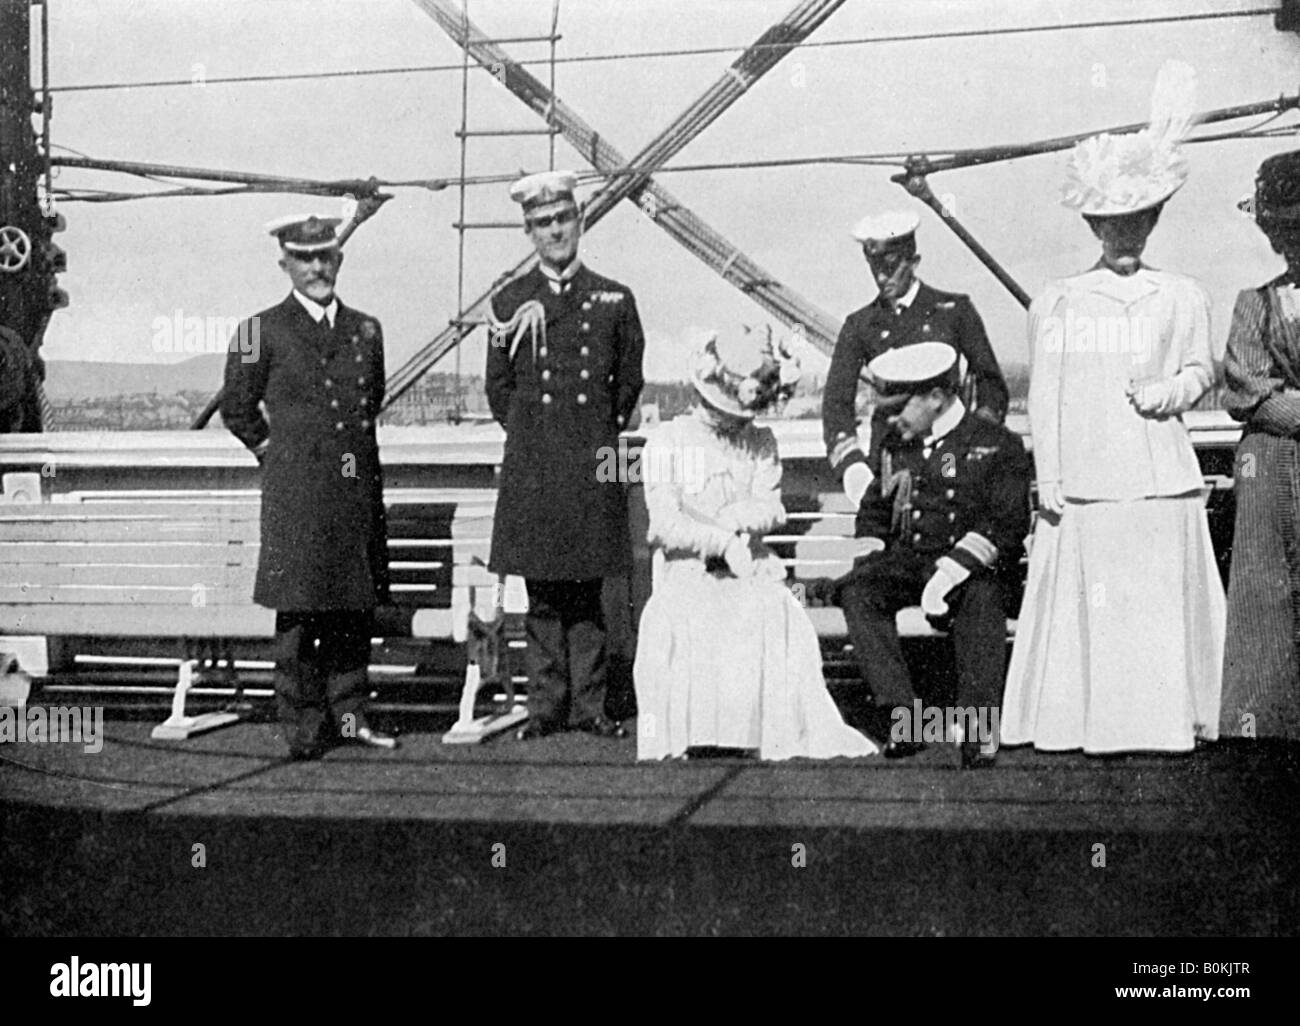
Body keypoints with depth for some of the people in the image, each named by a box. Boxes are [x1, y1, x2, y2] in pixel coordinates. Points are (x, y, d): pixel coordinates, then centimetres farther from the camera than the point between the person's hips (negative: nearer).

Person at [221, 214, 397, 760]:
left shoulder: (366, 330, 13)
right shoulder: (261, 332, 0)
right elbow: (237, 409, 8)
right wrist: (280, 451, 8)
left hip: (359, 488, 4)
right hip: (295, 492, -4)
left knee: (356, 609, 7)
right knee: (297, 613, -3)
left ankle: (348, 715, 17)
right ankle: (304, 728, 4)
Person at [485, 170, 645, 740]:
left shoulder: (614, 300, 8)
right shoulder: (509, 303, 8)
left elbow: (629, 382, 16)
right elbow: (499, 388, 13)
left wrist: (605, 438, 11)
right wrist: (531, 437, 8)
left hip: (593, 467, 0)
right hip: (531, 471, 0)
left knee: (587, 594, 3)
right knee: (541, 596, 2)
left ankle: (588, 706, 10)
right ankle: (546, 706, 10)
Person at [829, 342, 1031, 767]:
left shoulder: (997, 444, 0)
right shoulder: (893, 444, 17)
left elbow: (1006, 522, -10)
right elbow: (873, 510, 27)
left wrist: (951, 571, -23)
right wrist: (868, 560, 5)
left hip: (973, 564, -4)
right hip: (905, 559, 4)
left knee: (981, 600, -38)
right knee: (856, 591, -26)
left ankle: (980, 726, -36)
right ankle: (899, 712, -33)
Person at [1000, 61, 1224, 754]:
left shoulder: (1181, 297, 11)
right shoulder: (1055, 304, 10)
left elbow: (1202, 369, 15)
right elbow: (1043, 393, 7)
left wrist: (1172, 391, -8)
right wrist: (1047, 474, -1)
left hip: (1161, 478, 0)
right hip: (1083, 481, 0)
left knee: (1161, 599, -1)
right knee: (1084, 600, -2)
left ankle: (1161, 719, 8)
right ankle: (1082, 720, 5)